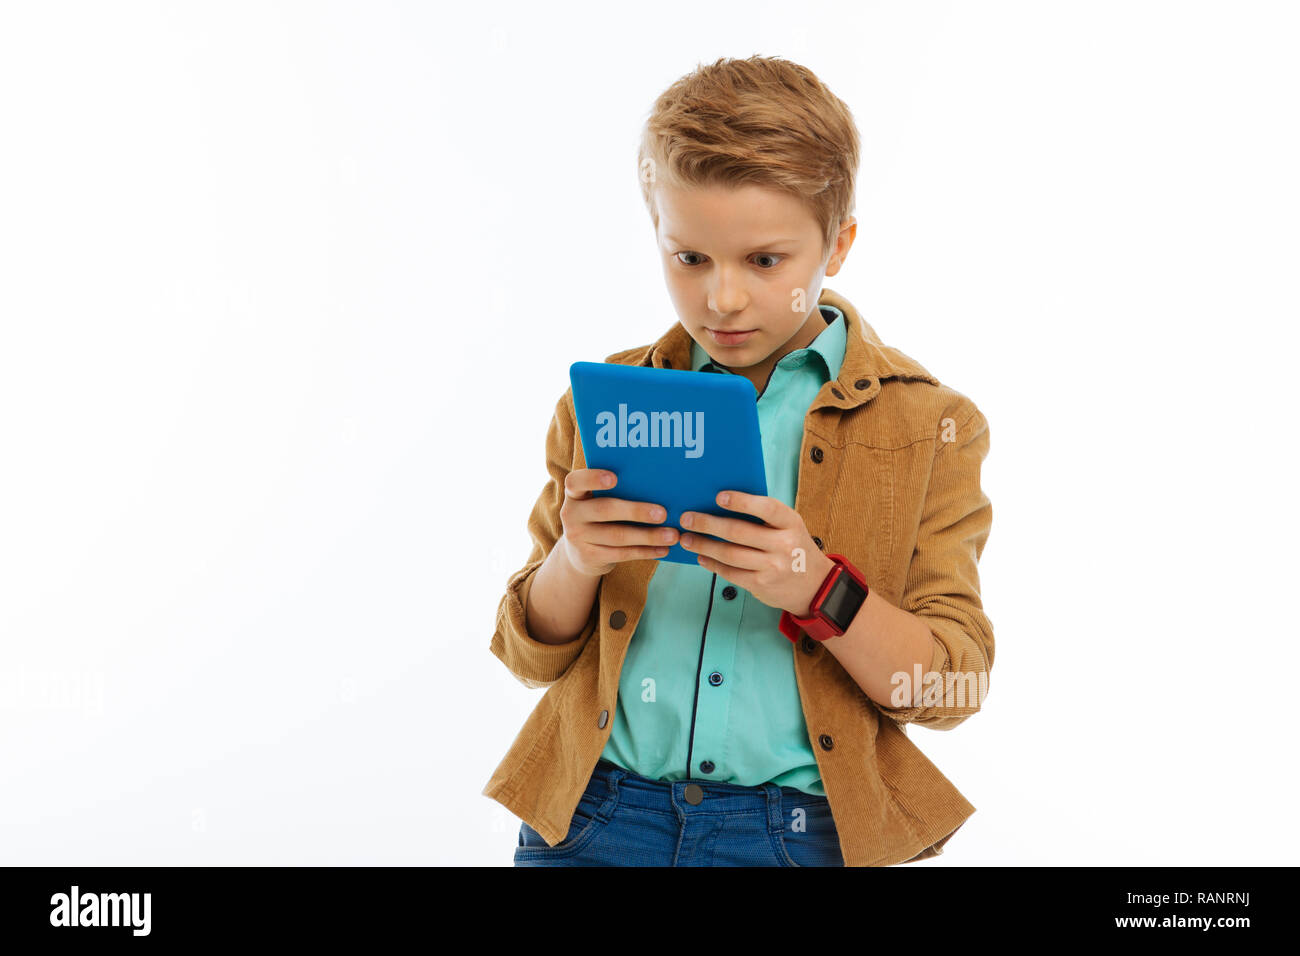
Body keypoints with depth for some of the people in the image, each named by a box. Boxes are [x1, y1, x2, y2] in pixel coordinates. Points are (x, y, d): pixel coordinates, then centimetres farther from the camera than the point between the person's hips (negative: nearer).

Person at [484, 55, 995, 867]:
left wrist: (815, 589, -17)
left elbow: (952, 686, 0)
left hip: (802, 826, 0)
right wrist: (573, 563, -11)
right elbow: (534, 657, 11)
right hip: (599, 812, 1)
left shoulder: (928, 426, 3)